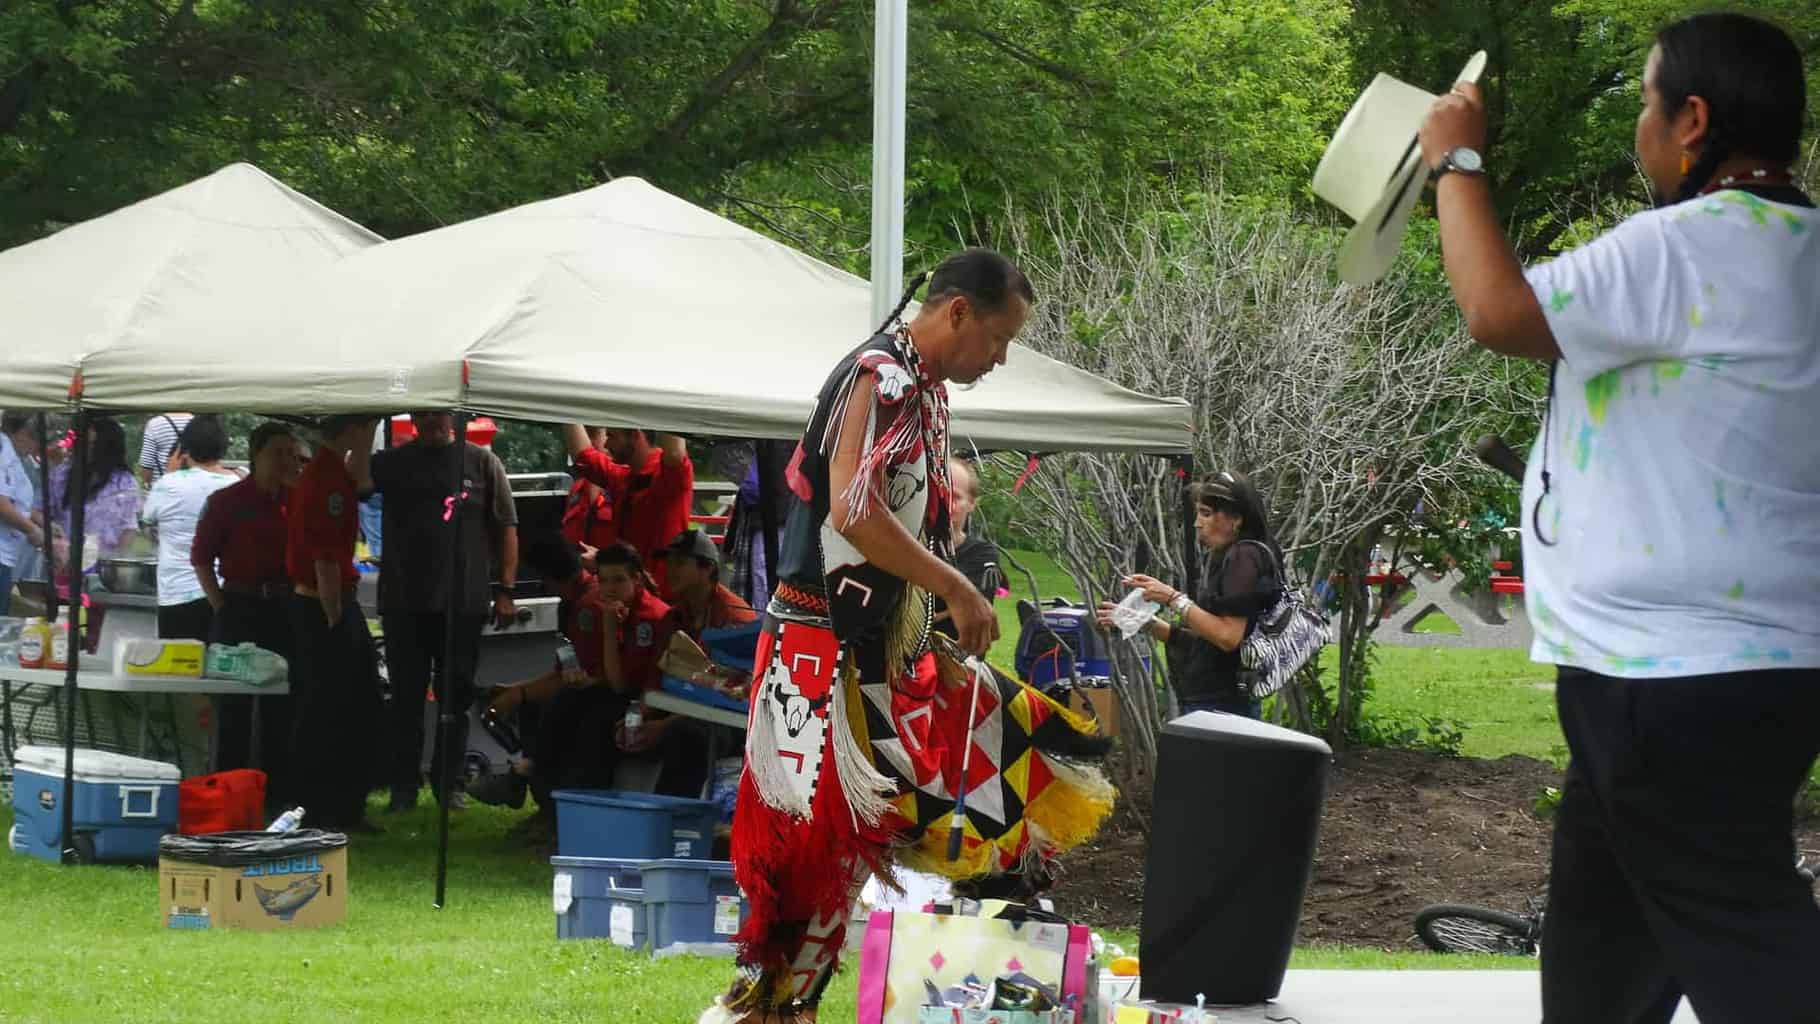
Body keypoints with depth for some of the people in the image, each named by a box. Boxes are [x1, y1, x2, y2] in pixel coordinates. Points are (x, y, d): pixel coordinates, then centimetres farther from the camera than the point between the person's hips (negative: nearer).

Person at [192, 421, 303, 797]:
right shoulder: (227, 501, -2)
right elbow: (201, 558, 2)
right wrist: (221, 606, -7)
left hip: (285, 608, 3)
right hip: (241, 608, -3)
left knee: (283, 703, 7)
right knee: (234, 705, 2)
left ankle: (280, 791, 14)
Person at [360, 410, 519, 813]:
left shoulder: (482, 462, 5)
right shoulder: (394, 462, 8)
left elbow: (506, 528, 4)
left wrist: (505, 590, -1)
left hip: (463, 602, 0)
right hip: (404, 602, 0)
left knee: (456, 696, 7)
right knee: (406, 697, 4)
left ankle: (451, 783, 15)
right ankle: (403, 786, 9)